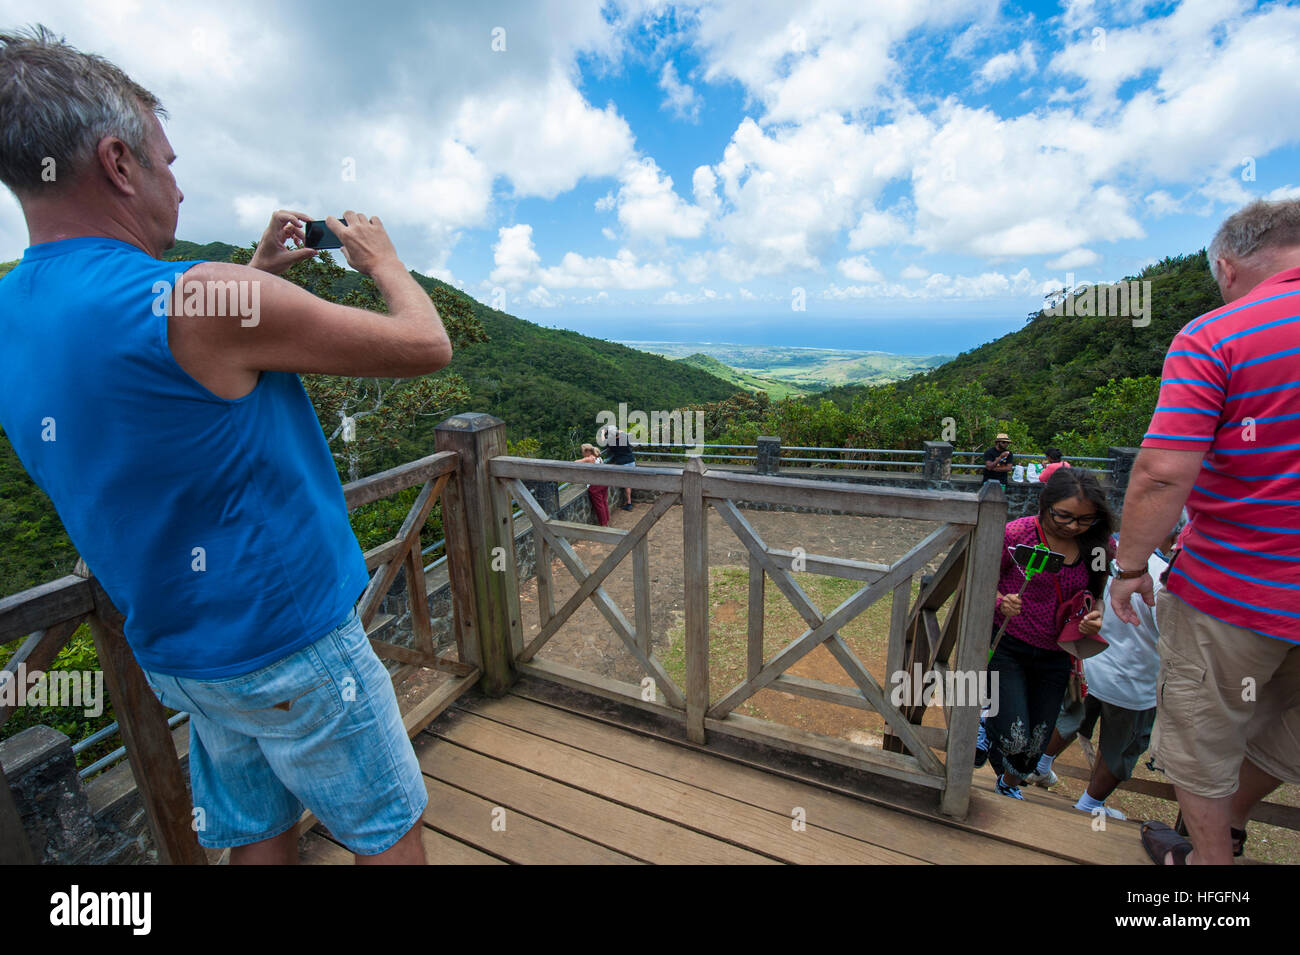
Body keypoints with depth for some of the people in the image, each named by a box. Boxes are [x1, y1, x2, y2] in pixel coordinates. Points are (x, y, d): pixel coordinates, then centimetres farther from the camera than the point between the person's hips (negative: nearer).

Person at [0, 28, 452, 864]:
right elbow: (426, 346, -18)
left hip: (174, 650, 8)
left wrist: (255, 274, 16)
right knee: (388, 833, 16)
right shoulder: (199, 300, -25)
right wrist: (384, 261, 2)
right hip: (288, 644, -7)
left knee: (257, 833, 27)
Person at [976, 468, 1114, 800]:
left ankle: (1010, 784, 49)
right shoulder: (1017, 534, -18)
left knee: (1035, 746, 16)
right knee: (1014, 740, -13)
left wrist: (1096, 616, -12)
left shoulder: (1099, 545, -5)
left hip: (1055, 656, 4)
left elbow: (1098, 596, 10)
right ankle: (986, 722, 24)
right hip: (1008, 647, -4)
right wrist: (1001, 601, -27)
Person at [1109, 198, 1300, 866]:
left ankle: (1208, 857, 36)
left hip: (1228, 595, -6)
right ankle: (1230, 822, 51)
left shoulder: (1211, 338, -17)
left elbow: (1163, 472, -25)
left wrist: (1130, 567, -12)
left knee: (1200, 737, 17)